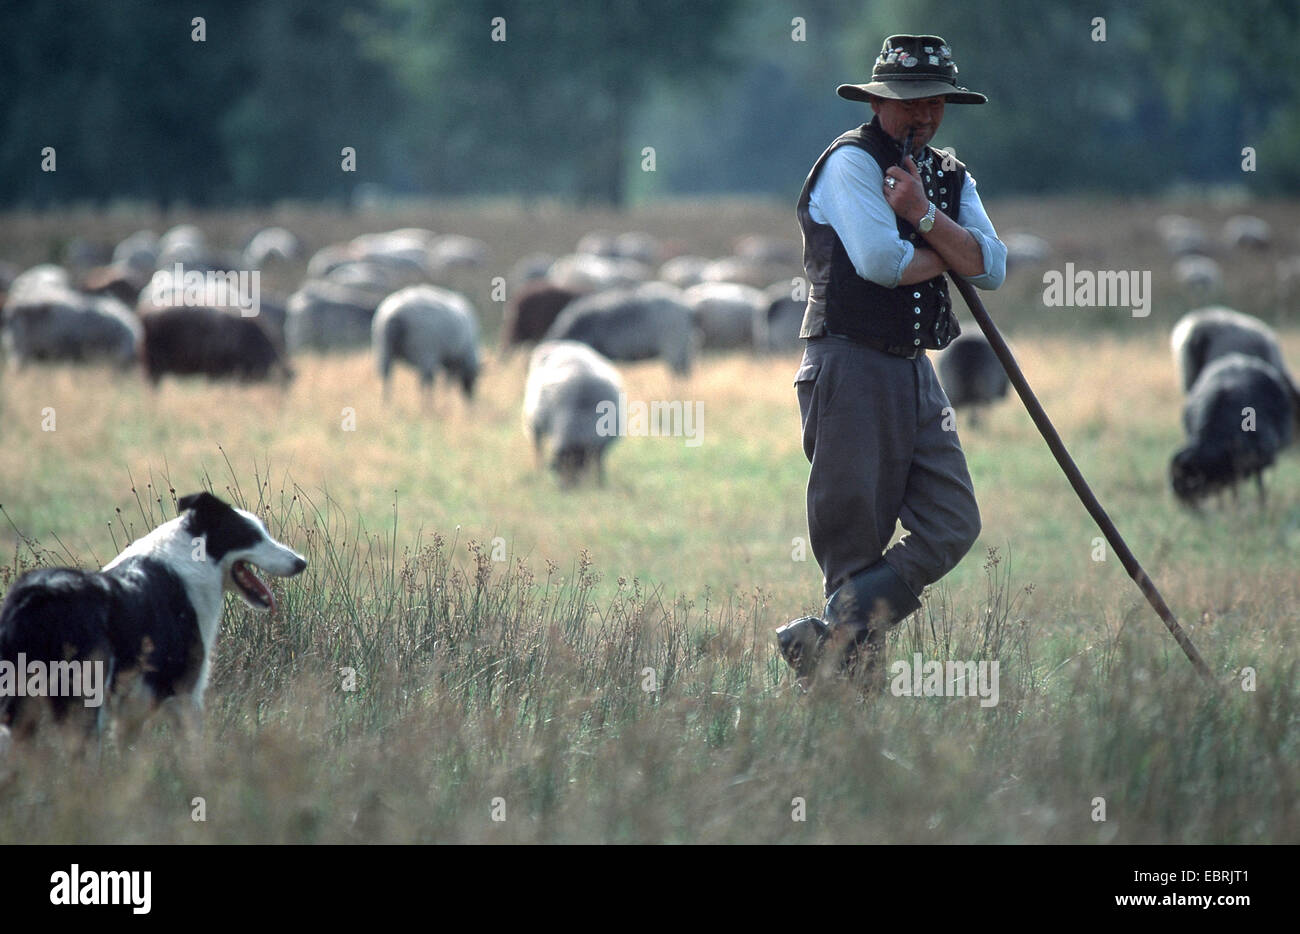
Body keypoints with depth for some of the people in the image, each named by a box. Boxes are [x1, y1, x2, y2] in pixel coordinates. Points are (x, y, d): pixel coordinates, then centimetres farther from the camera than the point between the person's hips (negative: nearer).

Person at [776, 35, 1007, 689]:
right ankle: (856, 673, 2)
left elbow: (991, 268, 1)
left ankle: (832, 637, -5)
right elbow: (880, 261, -20)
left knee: (952, 526, -3)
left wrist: (925, 216, -13)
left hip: (916, 376, 7)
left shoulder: (952, 178, 15)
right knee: (855, 538, -5)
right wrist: (949, 254, -2)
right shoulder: (851, 161, -7)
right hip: (850, 368, -7)